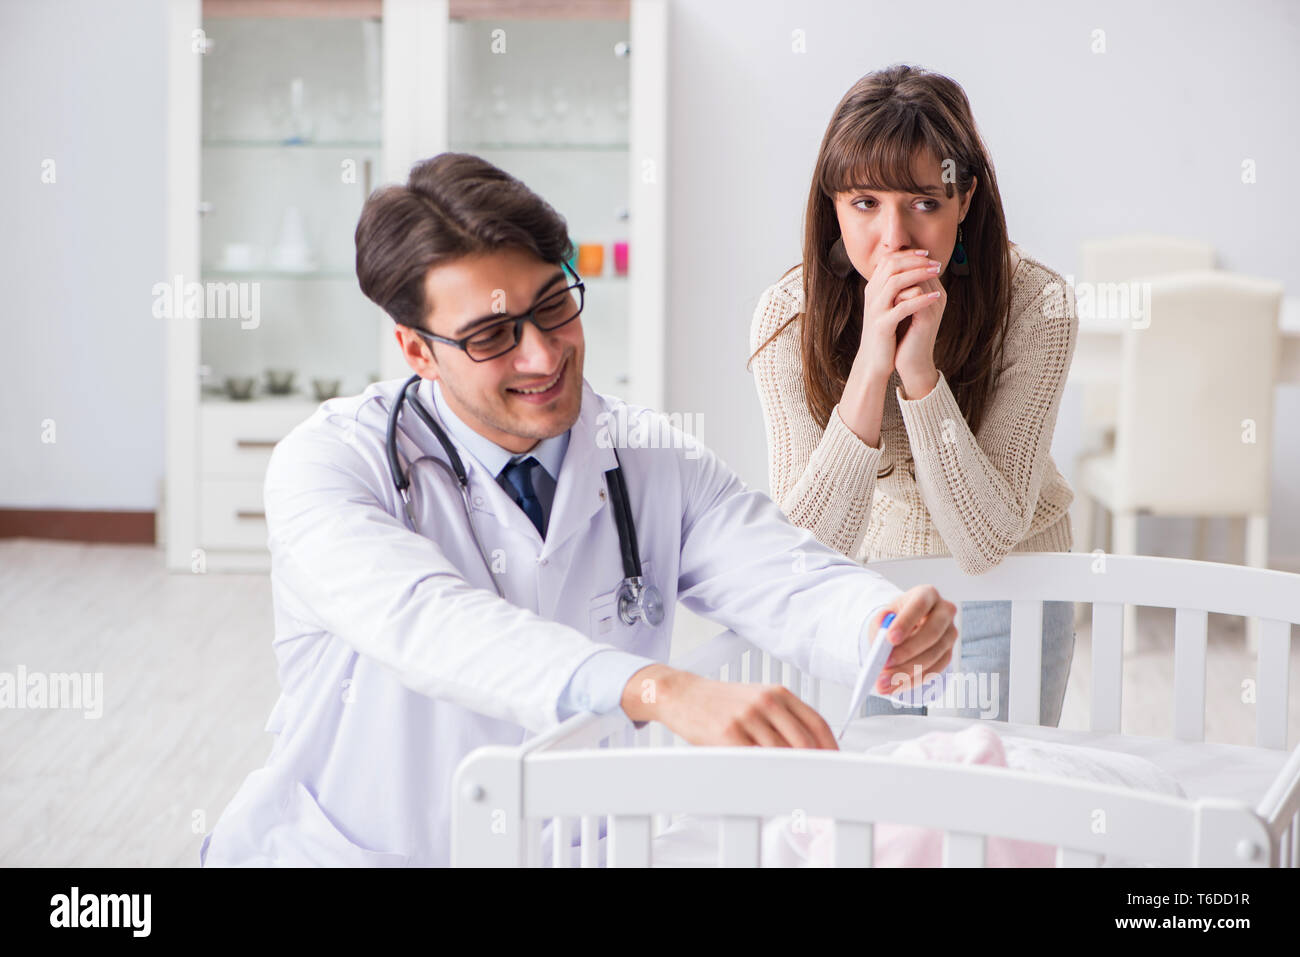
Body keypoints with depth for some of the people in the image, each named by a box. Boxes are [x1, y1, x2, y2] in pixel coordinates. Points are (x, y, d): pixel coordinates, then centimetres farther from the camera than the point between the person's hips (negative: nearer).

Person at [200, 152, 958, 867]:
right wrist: (660, 690, -43)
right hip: (343, 852, -3)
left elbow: (791, 584, -10)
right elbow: (427, 622, -29)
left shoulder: (655, 467, 2)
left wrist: (889, 627, -34)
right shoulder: (332, 462, -11)